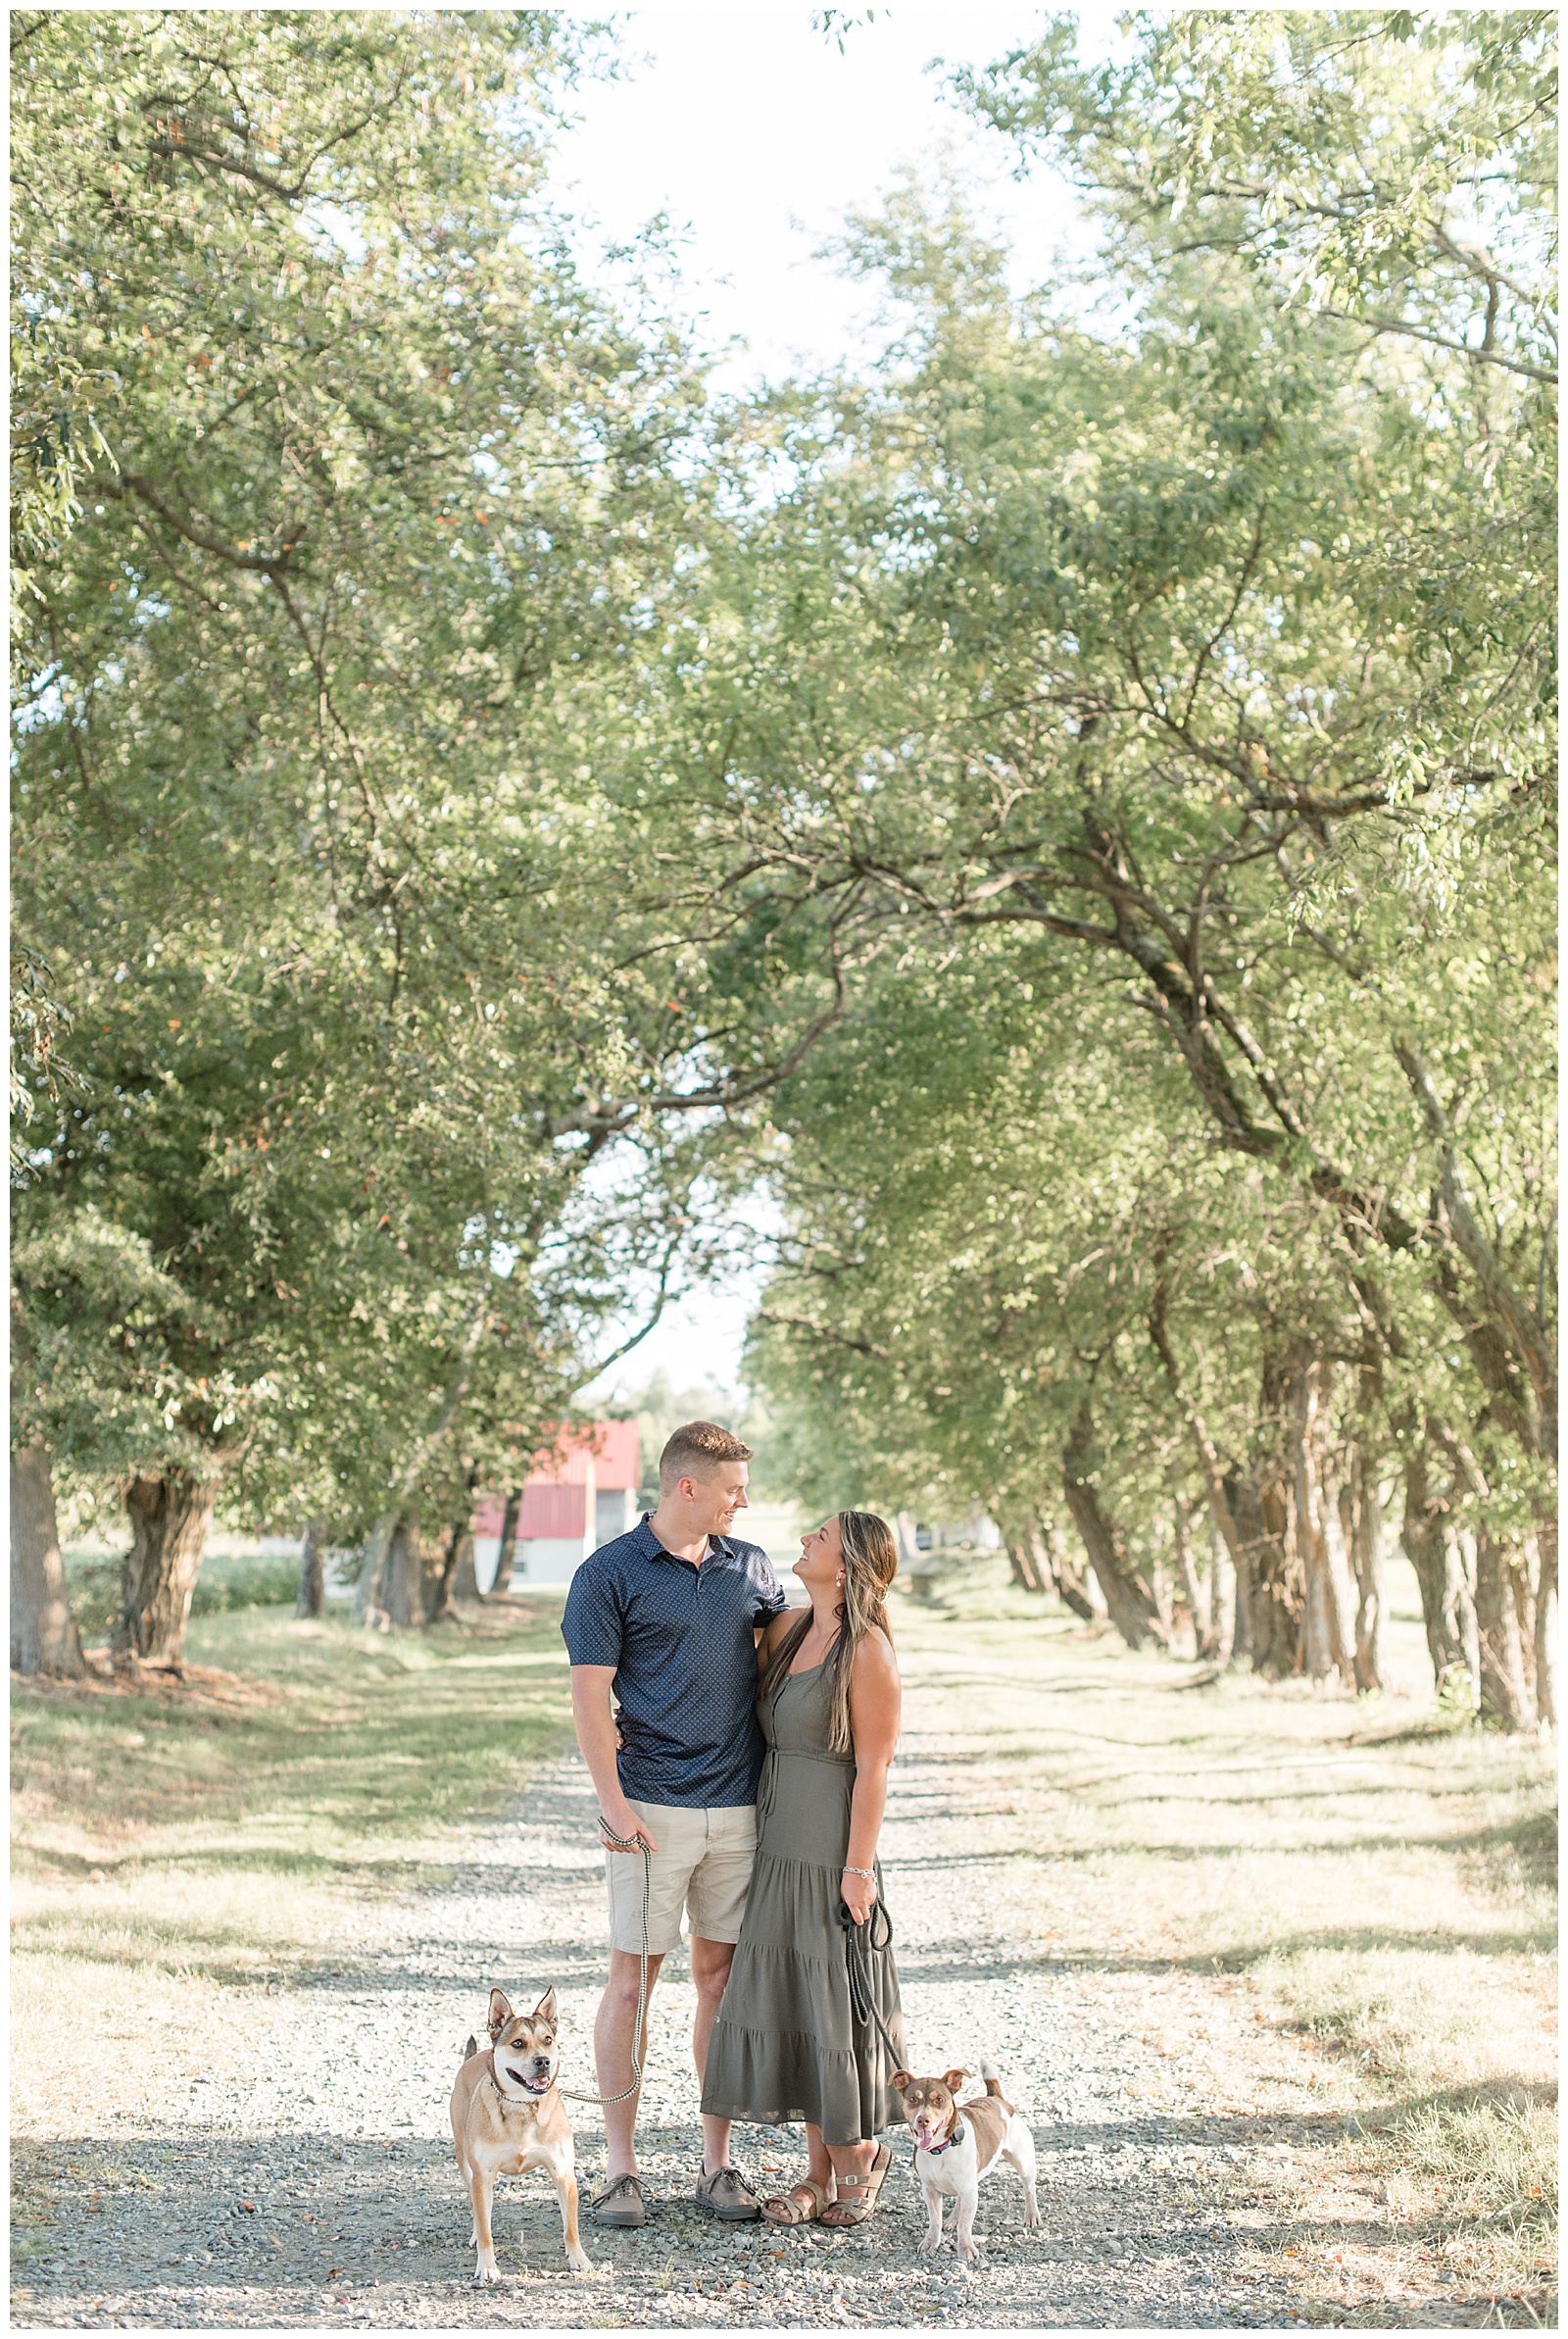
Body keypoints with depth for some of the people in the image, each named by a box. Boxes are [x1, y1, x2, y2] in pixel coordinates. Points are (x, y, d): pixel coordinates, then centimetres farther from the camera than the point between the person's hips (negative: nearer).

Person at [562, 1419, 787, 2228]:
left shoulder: (751, 1568, 10)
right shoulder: (609, 1574, -3)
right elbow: (590, 1697, -6)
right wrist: (614, 1804, -13)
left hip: (740, 1805, 4)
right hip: (653, 1809, -4)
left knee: (721, 1978, 8)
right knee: (632, 1980, 0)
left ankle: (717, 2163, 16)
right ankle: (619, 2169, 8)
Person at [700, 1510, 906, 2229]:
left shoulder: (868, 1649, -13)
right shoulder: (787, 1631, 9)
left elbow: (873, 1766, -14)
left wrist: (858, 1867, -16)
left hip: (833, 1848, -7)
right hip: (779, 1845, 8)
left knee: (837, 2003, 2)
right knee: (788, 2001, 10)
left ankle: (860, 2152, 21)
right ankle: (820, 2169, 19)